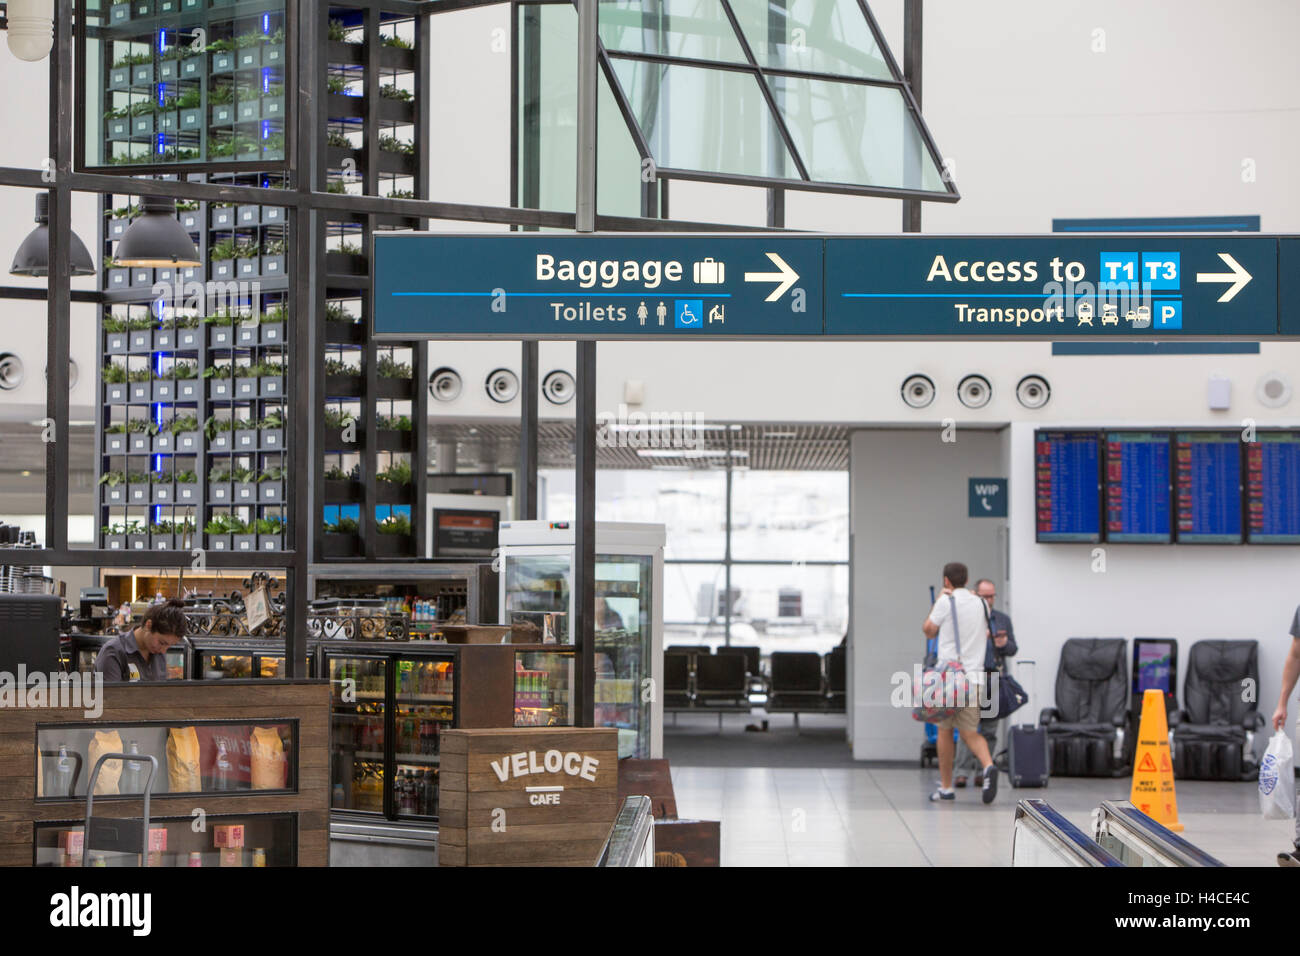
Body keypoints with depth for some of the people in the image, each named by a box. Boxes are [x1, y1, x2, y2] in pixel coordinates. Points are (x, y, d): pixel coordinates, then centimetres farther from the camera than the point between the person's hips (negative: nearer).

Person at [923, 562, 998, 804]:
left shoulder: (947, 601, -4)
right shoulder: (980, 604, 11)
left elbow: (928, 629, 5)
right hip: (975, 675, 4)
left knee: (945, 730, 7)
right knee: (970, 732, 5)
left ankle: (946, 787, 11)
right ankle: (988, 766, -24)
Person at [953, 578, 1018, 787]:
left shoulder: (1003, 619, 16)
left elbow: (1013, 650, 13)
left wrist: (1004, 644, -9)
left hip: (995, 681, 4)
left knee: (989, 730, 3)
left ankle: (982, 772, 7)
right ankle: (961, 772, -10)